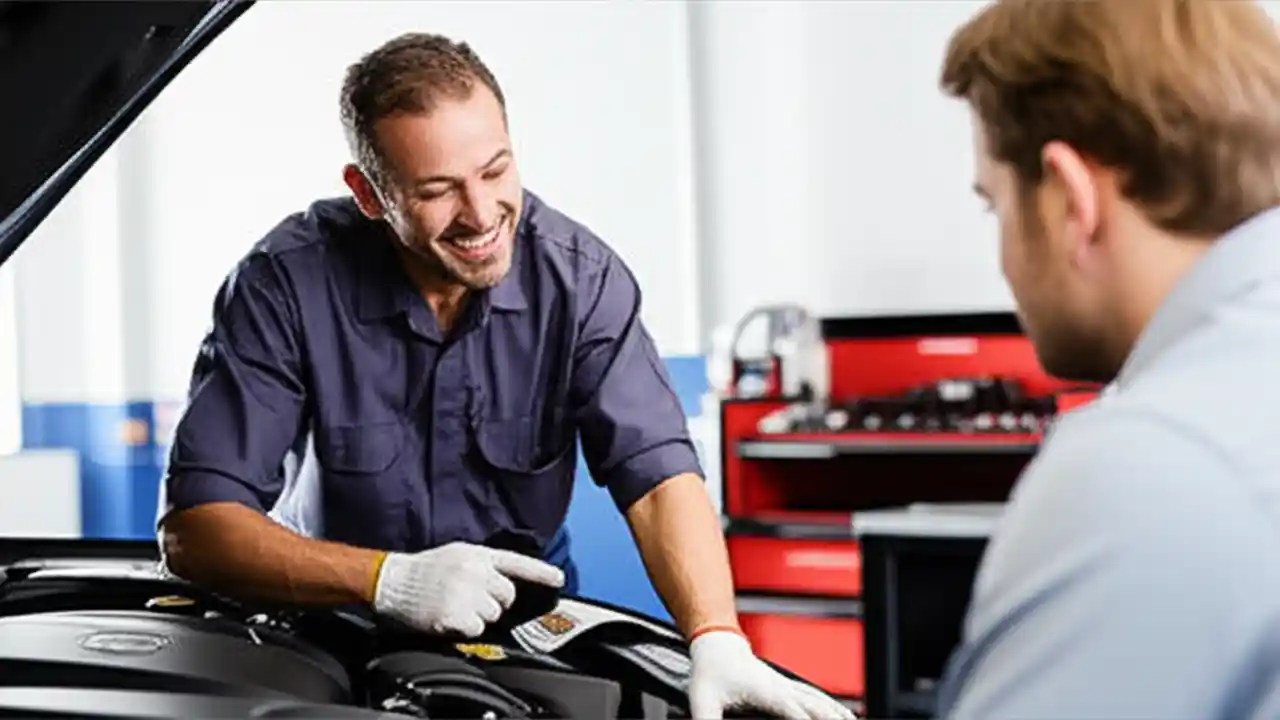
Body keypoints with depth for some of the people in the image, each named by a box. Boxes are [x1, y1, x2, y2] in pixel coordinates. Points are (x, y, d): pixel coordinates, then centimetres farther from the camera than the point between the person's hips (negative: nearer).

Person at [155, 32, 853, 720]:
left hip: (522, 608, 1)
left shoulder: (579, 276, -14)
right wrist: (389, 578, -36)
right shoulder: (285, 286, -19)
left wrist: (718, 641, -39)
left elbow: (658, 478, -21)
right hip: (338, 617, -1)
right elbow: (192, 526, -22)